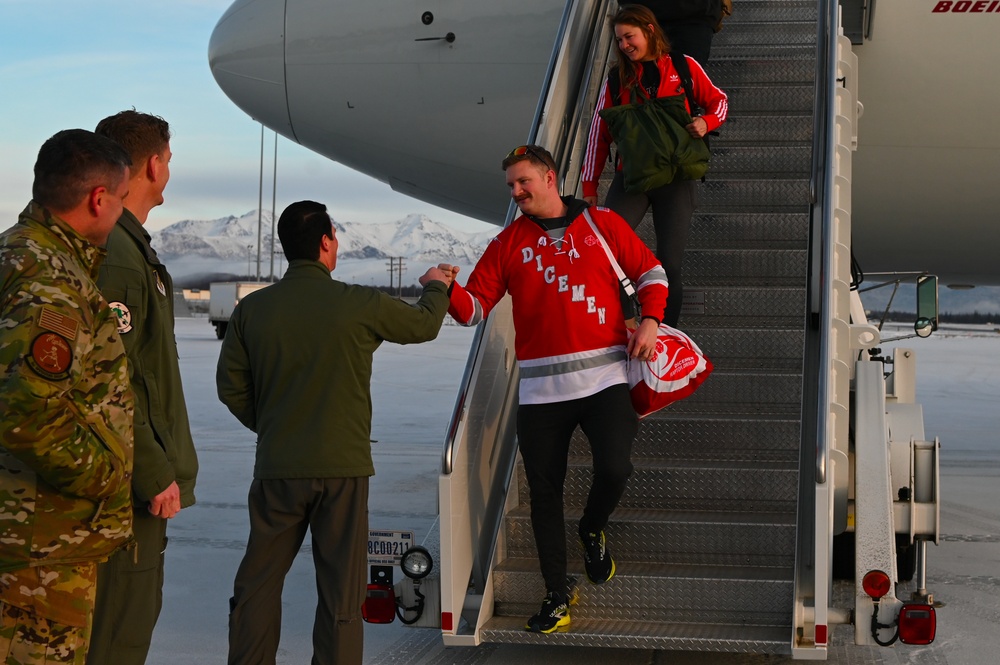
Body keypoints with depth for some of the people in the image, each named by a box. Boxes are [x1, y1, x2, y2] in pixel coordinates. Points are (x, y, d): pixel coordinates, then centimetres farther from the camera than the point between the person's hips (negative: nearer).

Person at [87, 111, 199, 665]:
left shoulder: (129, 246, 16)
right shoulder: (115, 256, -18)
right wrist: (156, 475, -20)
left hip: (138, 480, 11)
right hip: (129, 489, -11)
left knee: (136, 611, 18)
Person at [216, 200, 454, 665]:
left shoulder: (252, 309, -3)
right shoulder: (361, 304, -9)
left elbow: (230, 386, 4)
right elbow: (425, 324, 9)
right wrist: (436, 287, 31)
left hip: (276, 469, 2)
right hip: (343, 467, -2)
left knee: (258, 581, 13)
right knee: (340, 588, 7)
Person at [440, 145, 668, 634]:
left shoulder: (602, 225, 7)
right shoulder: (508, 243, 10)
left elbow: (650, 271, 12)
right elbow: (476, 307, 6)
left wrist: (649, 320, -3)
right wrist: (447, 290, -15)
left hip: (603, 378, -2)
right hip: (539, 387, 2)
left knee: (614, 469, -19)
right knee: (544, 492, 5)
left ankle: (592, 530, 17)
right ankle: (557, 593, 21)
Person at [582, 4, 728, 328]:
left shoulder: (684, 68, 3)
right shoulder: (616, 78, 7)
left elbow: (718, 101, 13)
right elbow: (599, 133, 7)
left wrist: (705, 122, -11)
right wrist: (589, 186, 4)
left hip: (675, 180, -1)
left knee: (669, 265, -2)